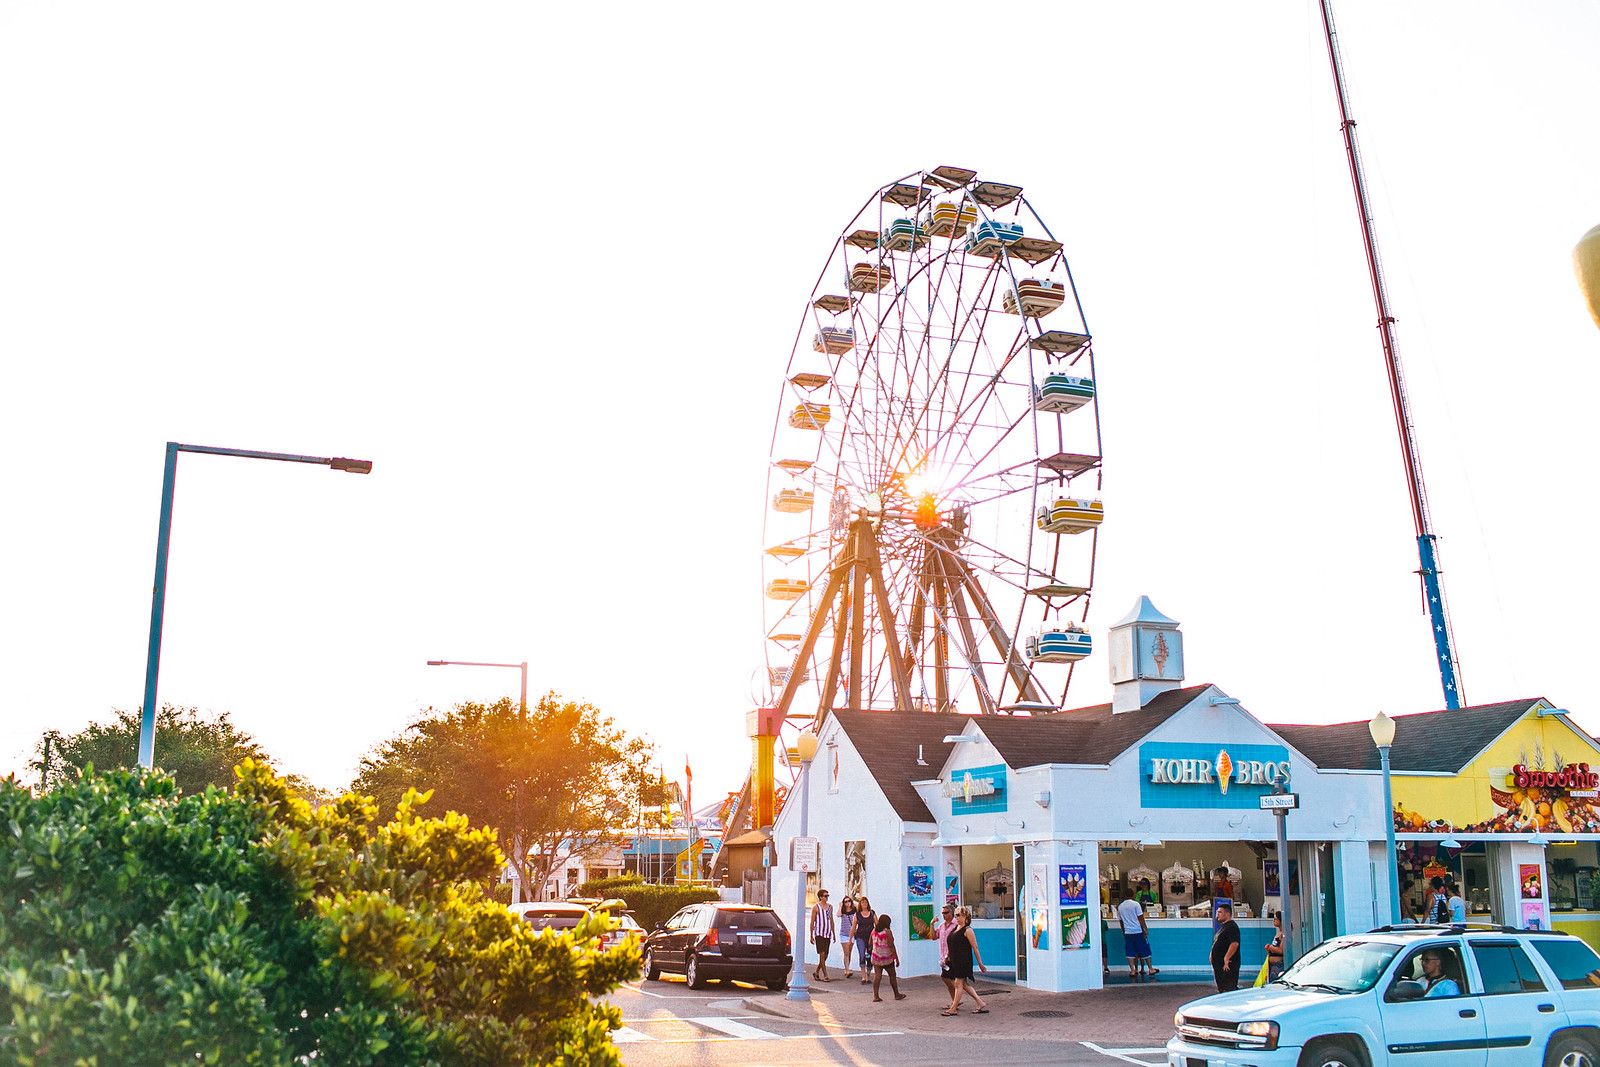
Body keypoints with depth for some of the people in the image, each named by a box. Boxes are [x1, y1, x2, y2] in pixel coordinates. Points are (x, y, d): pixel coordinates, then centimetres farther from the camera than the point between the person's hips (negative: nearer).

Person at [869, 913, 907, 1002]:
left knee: (877, 976, 2)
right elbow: (891, 946, -15)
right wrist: (897, 958, -10)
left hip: (876, 957, 4)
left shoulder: (874, 931, 2)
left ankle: (875, 996, -6)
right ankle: (897, 994, 23)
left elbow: (870, 943, 11)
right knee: (892, 975, 11)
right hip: (887, 958, -4)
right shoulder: (888, 932, -14)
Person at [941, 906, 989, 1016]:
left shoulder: (967, 930, -11)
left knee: (958, 983, -4)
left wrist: (980, 964, -11)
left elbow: (975, 948, -11)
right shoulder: (956, 928, 13)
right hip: (955, 961, 9)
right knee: (964, 984, 11)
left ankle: (953, 1009, 1)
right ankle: (981, 1005, 17)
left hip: (964, 961, -9)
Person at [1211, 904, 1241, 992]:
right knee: (1221, 989, 13)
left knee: (1228, 990, -11)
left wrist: (1226, 959, -25)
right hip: (1219, 965, 11)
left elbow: (1234, 944, -25)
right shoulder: (1222, 926, 19)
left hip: (1227, 966, -11)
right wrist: (1212, 956, 18)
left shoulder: (1231, 927, -13)